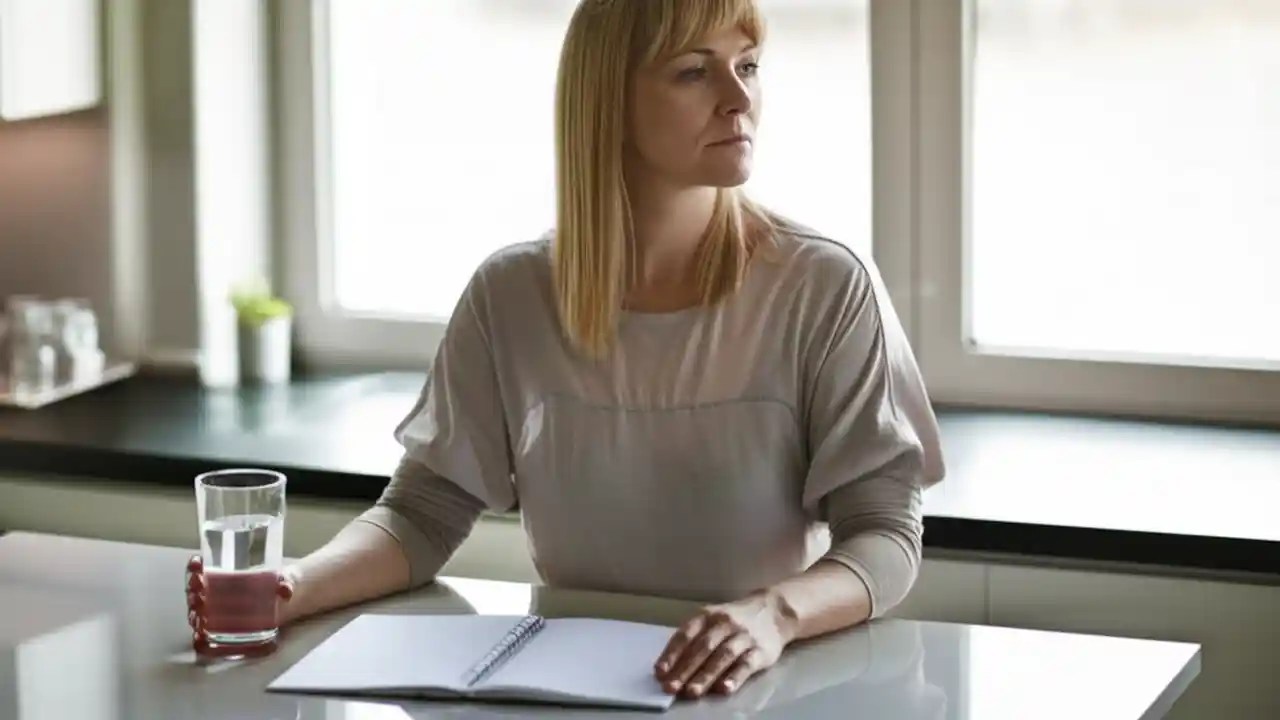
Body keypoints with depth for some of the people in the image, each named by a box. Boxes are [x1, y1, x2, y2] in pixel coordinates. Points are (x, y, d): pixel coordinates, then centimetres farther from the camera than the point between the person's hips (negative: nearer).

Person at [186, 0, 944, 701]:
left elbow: (886, 534, -10)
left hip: (770, 687, -2)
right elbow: (423, 513, 2)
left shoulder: (824, 289, -7)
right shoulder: (511, 294, 0)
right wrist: (298, 587, -18)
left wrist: (775, 613, -30)